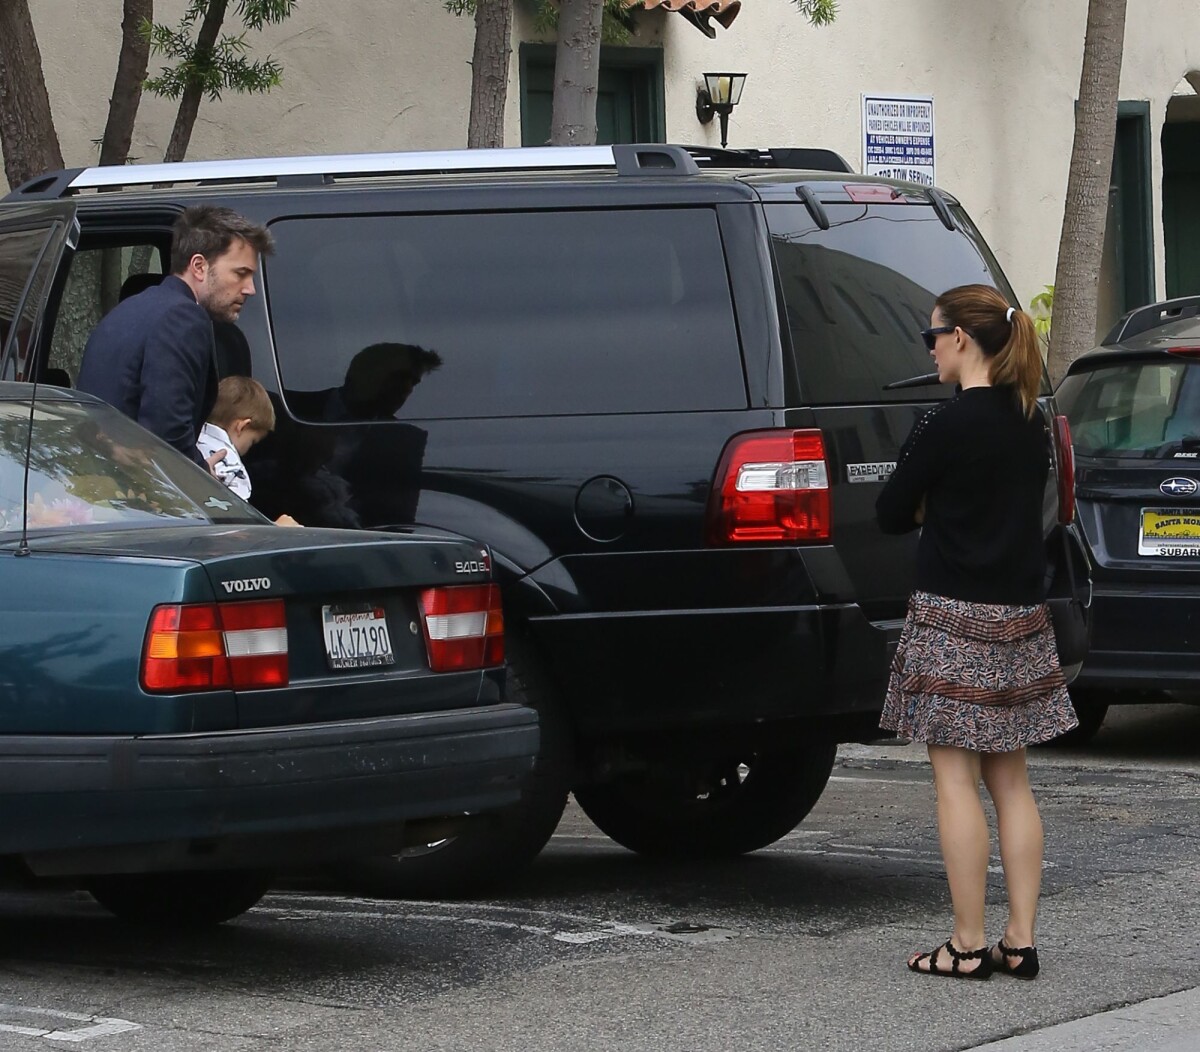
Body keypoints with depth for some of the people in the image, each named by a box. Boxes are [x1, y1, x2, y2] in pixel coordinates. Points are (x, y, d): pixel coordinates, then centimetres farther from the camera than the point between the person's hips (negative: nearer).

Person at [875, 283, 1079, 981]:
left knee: (957, 779, -2)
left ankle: (969, 946, -2)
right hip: (1021, 613, 7)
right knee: (1010, 780, 11)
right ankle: (1020, 942, 10)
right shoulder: (1031, 422, 8)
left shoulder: (948, 426, -15)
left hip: (955, 617, -7)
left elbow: (893, 513, -8)